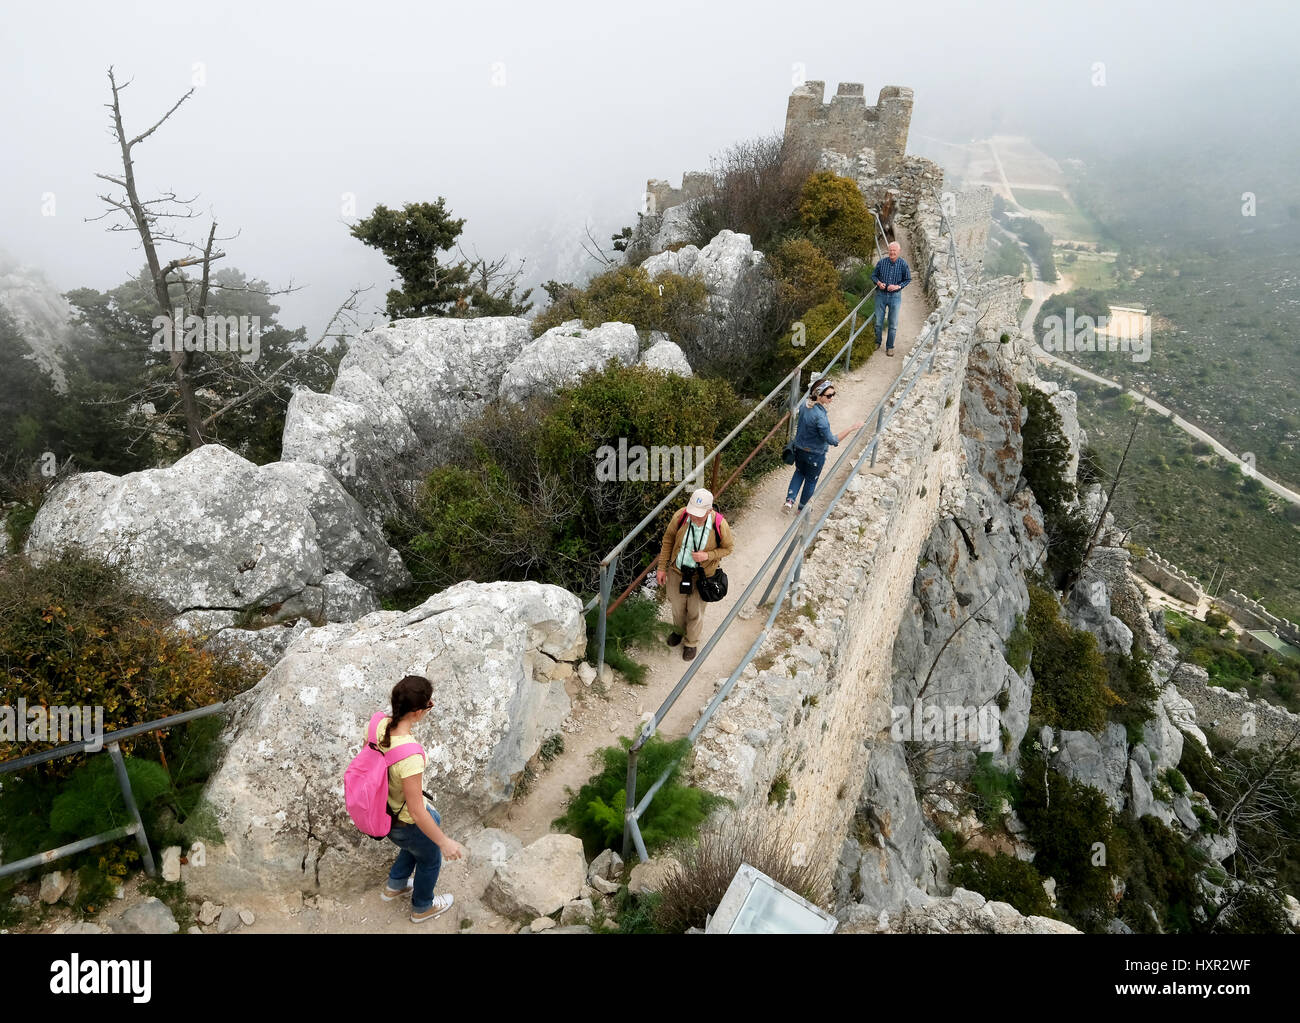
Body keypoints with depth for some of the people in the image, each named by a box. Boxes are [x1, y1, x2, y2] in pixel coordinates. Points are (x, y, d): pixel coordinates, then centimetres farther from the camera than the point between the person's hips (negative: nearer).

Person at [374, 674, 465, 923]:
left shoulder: (377, 724, -22)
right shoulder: (409, 756, -42)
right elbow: (416, 812, -32)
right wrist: (444, 843, -17)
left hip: (383, 811, 6)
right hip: (407, 823, -6)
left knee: (416, 844, 38)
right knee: (430, 858, 28)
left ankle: (395, 885, 61)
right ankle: (422, 907, 55)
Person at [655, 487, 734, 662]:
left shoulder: (719, 524, -27)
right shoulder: (680, 516, -24)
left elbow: (728, 547, -8)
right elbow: (668, 540, -6)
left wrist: (707, 556, -25)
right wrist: (662, 567, -2)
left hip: (702, 576, -2)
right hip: (677, 571, 2)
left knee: (695, 611, 18)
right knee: (677, 606, 25)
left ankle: (691, 642, 47)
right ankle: (678, 631, 58)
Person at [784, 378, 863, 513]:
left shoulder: (805, 406, -11)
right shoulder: (820, 416, -34)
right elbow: (831, 440, -31)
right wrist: (851, 429, -30)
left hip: (799, 449, 6)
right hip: (815, 455, -6)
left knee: (799, 472, 31)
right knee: (811, 480, 19)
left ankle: (789, 500, 23)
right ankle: (802, 508, 37)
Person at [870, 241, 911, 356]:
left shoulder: (903, 264, -6)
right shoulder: (882, 262, -5)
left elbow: (908, 279, 3)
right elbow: (873, 275, 7)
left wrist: (898, 286, -14)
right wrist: (878, 283, -13)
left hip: (895, 296, -1)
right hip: (881, 294, 1)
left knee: (893, 323, 4)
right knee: (878, 321, 7)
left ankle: (890, 347, 15)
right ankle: (877, 343, 25)